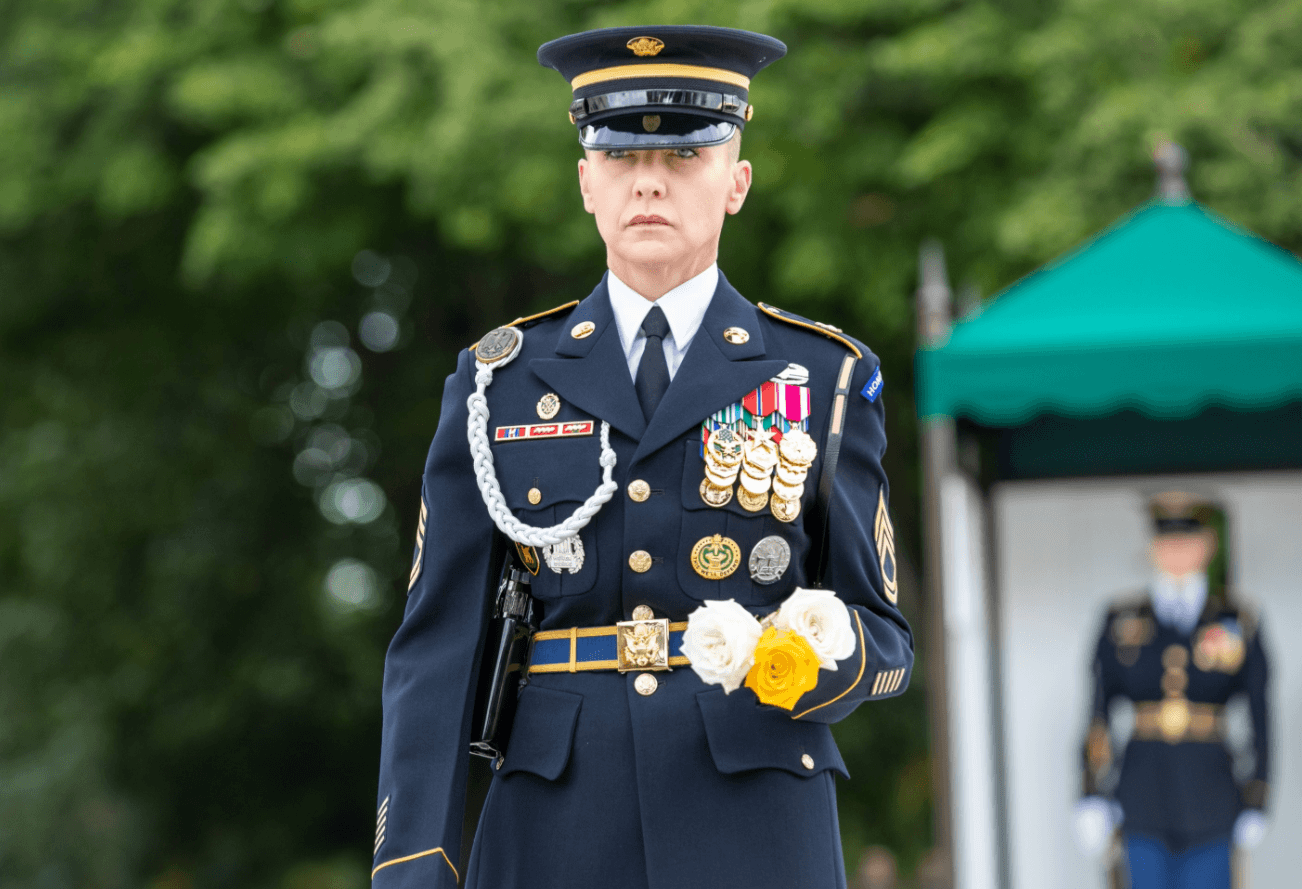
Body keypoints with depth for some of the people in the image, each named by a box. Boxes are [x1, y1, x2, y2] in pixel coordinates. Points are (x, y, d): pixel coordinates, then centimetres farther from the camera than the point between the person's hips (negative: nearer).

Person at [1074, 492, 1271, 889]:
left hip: (1209, 799, 0)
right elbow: (1100, 711, 4)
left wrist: (1255, 806, 1)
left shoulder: (1238, 625, 1)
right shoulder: (1123, 625, 2)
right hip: (1144, 798, 0)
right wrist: (1093, 797, -1)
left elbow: (1259, 718, 3)